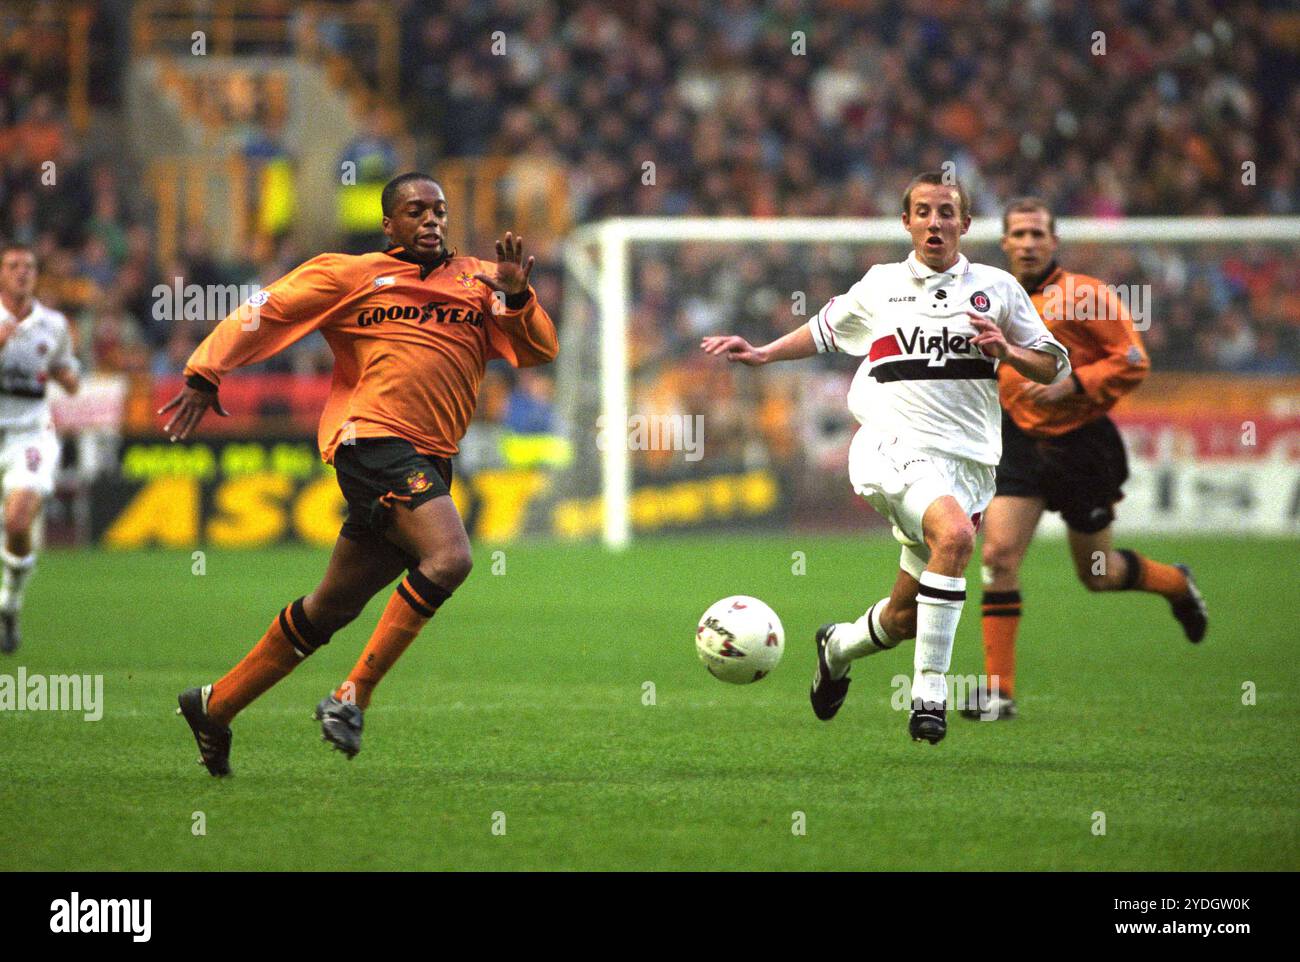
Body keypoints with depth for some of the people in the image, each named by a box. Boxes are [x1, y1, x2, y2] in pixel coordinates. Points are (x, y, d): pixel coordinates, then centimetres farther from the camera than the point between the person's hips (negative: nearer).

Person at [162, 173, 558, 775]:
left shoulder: (476, 281, 17)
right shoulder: (353, 275, 6)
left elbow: (539, 350, 10)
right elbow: (266, 310, 8)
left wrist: (516, 297, -7)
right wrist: (204, 375, 2)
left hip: (426, 463, 6)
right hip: (375, 437, -6)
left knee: (332, 609, 12)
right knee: (448, 557, -28)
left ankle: (216, 705, 25)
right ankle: (353, 696, -22)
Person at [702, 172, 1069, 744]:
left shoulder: (997, 288, 10)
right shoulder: (880, 285, 11)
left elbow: (1054, 368, 13)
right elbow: (827, 329, 30)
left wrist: (1006, 350, -6)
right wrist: (763, 354, 21)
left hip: (967, 461, 2)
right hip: (894, 447, -2)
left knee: (903, 619, 5)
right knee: (955, 534, -35)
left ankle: (838, 648, 41)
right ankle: (930, 690, -30)